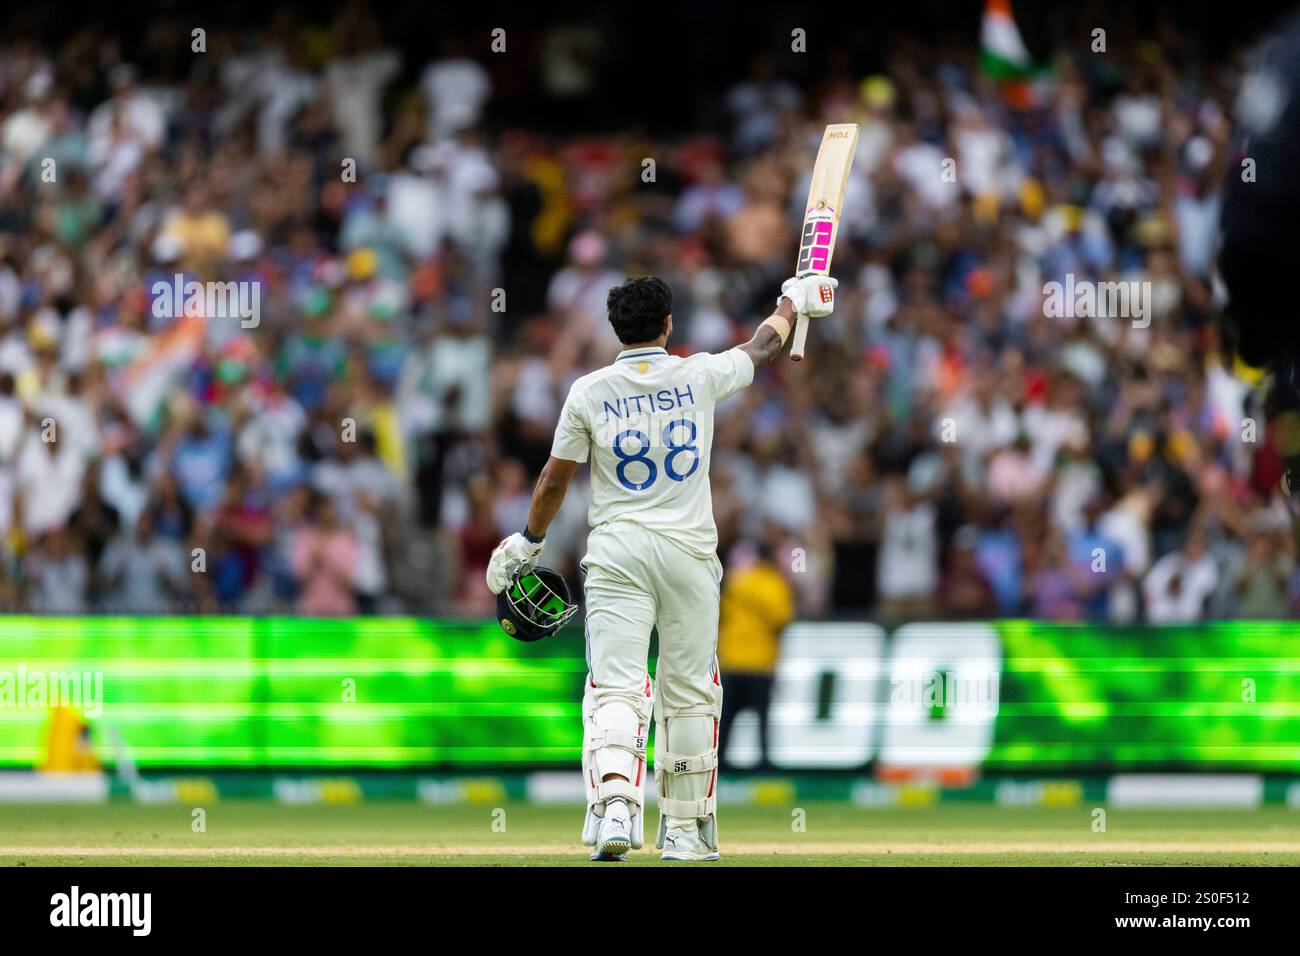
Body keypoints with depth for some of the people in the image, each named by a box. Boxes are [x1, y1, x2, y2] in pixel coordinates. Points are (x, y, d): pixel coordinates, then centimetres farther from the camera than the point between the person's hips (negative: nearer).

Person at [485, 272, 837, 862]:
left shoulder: (589, 392, -2)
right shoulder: (698, 377, 0)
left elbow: (554, 481, 3)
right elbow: (762, 350, 19)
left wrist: (528, 542, 19)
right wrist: (792, 303, 39)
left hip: (616, 551, -1)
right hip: (689, 549, 1)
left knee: (615, 686, -7)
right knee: (690, 692, 11)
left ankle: (614, 809, -30)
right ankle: (685, 829, 17)